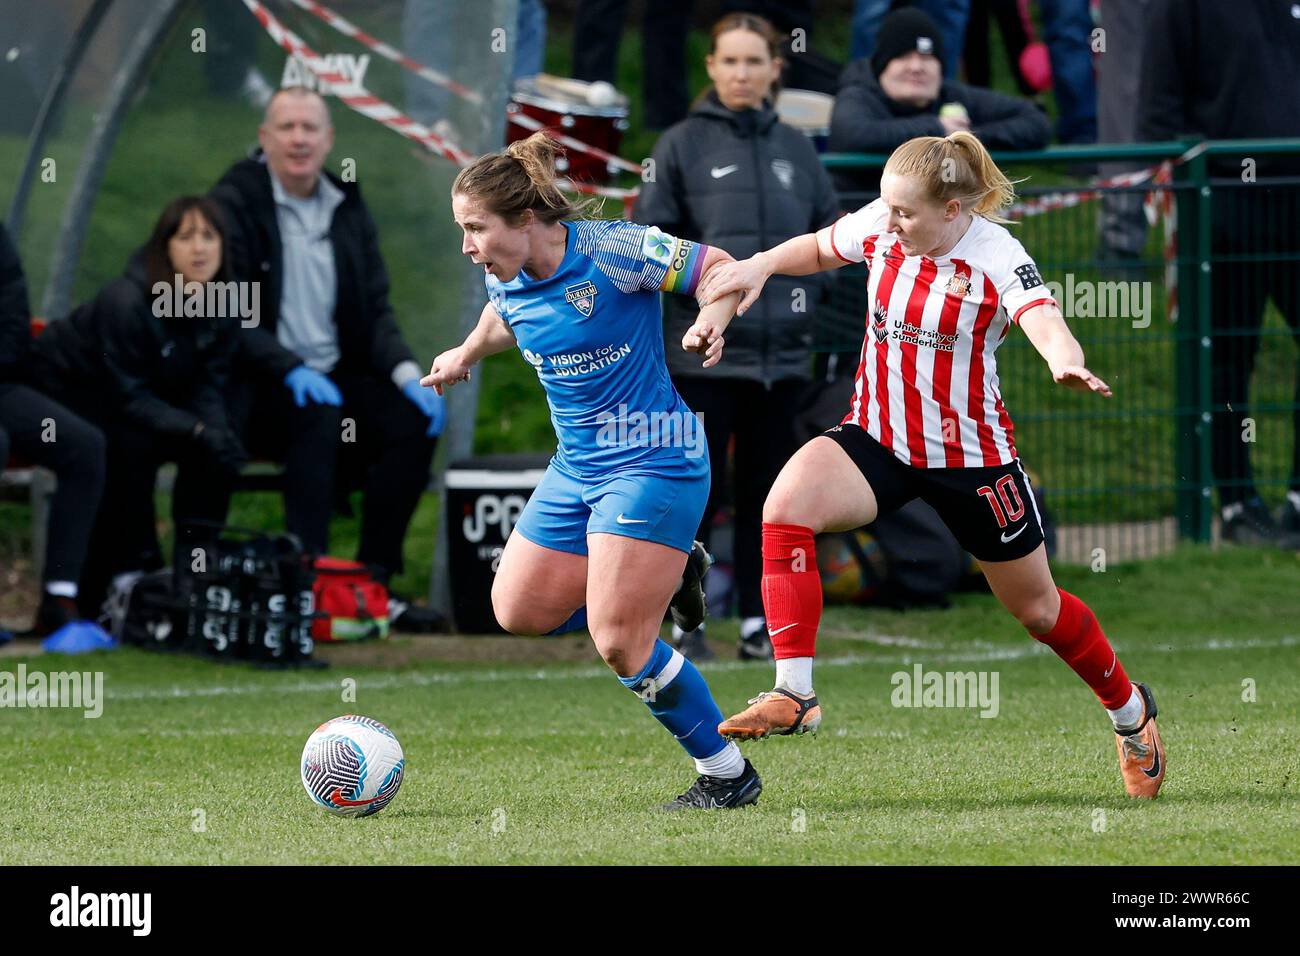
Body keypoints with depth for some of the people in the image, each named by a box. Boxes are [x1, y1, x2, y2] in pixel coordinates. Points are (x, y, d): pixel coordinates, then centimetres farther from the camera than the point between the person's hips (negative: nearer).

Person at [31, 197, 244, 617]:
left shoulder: (222, 305, -11)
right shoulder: (125, 302, -32)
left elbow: (208, 388, -6)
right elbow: (128, 398, -29)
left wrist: (217, 429, -28)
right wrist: (197, 430, -37)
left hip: (147, 398, 7)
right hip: (69, 390, -7)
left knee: (218, 450, -16)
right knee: (134, 445, -34)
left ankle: (192, 566, -5)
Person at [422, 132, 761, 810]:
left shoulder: (610, 251, -21)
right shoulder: (506, 279, 0)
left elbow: (724, 270, -16)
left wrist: (714, 320, -36)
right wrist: (465, 355, 43)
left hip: (651, 463, -8)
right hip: (577, 467, 8)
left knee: (618, 642, -13)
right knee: (518, 611, 10)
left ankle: (727, 774, 3)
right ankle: (666, 575, 26)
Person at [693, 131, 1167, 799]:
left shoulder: (997, 258, -21)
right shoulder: (879, 226, -8)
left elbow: (1046, 325, -38)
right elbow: (818, 249, 14)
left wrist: (1067, 363, -61)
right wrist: (760, 266, -5)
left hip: (972, 455, -3)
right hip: (877, 439, 3)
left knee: (1038, 610, 12)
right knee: (787, 504, -28)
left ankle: (1129, 710, 42)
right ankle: (793, 694, -26)